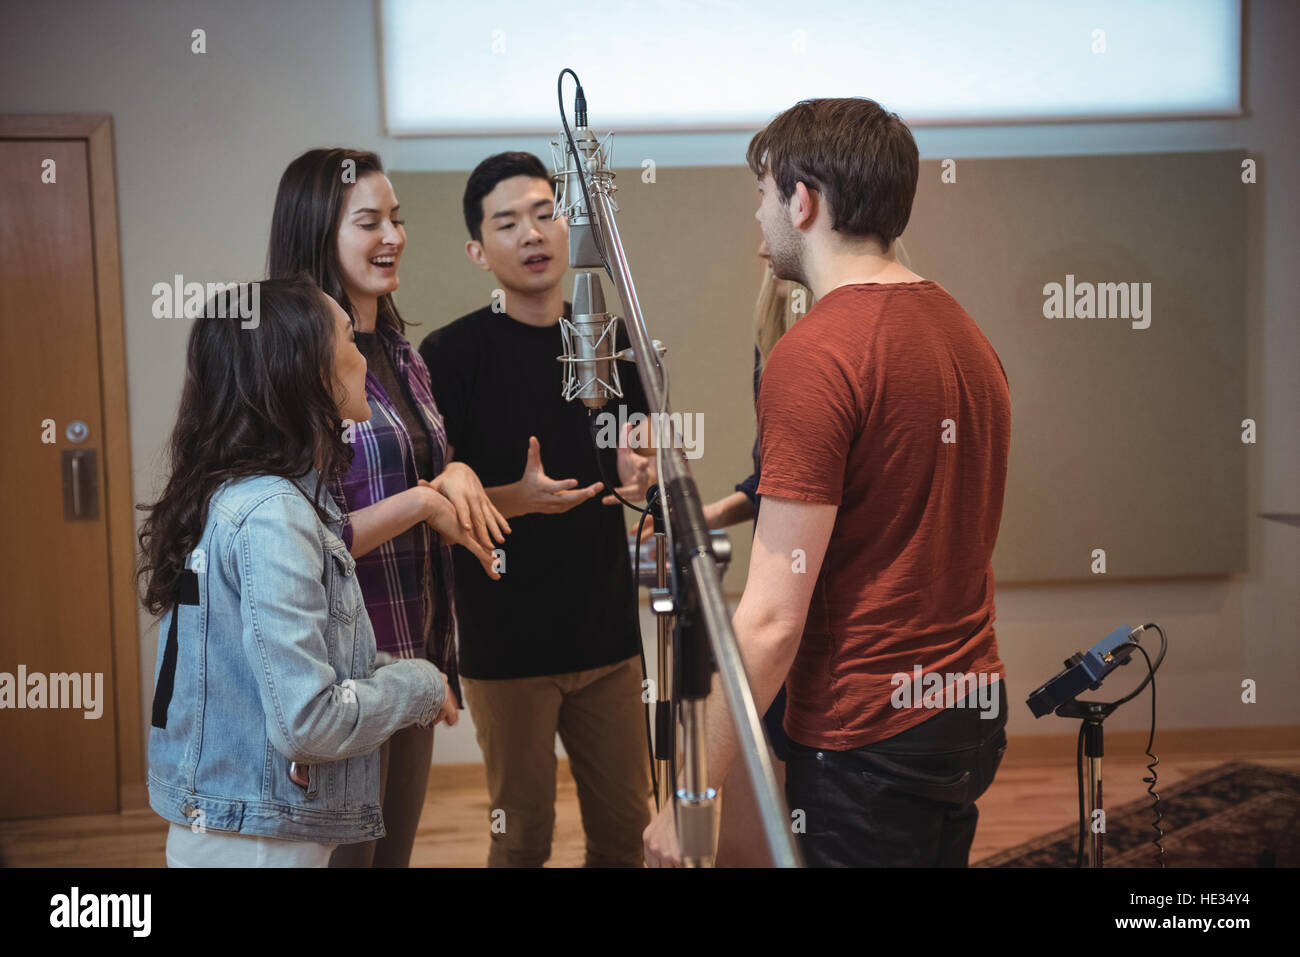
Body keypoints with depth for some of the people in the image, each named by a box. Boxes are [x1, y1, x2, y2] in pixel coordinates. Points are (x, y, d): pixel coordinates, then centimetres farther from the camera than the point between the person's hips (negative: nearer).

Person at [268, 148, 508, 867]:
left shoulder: (400, 355, 9)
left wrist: (456, 475, 0)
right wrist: (423, 498, -19)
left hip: (414, 655, 8)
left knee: (397, 851, 20)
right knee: (347, 852, 9)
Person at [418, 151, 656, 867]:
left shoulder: (610, 340, 8)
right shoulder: (452, 352, -7)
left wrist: (640, 476, -4)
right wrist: (518, 498, -23)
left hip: (608, 629, 4)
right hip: (506, 642, -4)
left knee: (625, 828, 12)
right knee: (522, 838, 6)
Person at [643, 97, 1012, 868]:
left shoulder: (816, 355, -18)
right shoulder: (967, 333, 7)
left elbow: (773, 618, -21)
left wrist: (691, 796, -14)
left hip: (868, 737, -8)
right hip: (974, 713, 8)